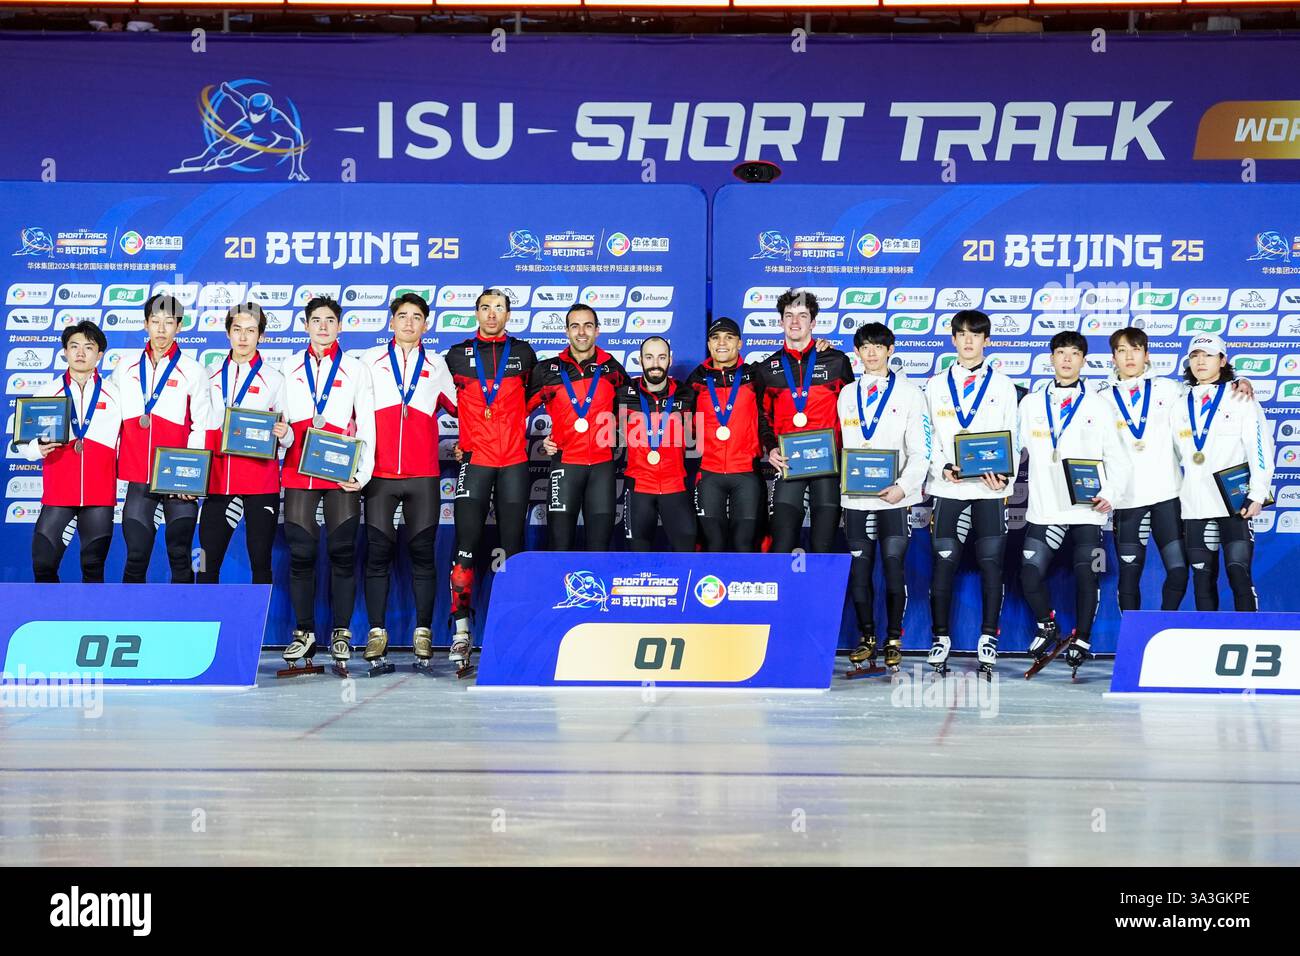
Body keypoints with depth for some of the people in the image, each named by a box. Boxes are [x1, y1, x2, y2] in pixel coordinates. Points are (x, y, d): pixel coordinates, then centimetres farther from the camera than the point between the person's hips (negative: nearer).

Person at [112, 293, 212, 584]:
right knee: (135, 558, 0)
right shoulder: (125, 369, 12)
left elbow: (201, 426, -1)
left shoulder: (192, 371, 3)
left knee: (180, 558, 1)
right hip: (138, 476, 2)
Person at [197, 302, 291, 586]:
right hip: (217, 480, 2)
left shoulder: (274, 379, 6)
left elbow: (286, 439, 6)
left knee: (260, 561, 0)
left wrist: (283, 434, -16)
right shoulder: (212, 376, 13)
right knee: (208, 560, 0)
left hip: (260, 483, -2)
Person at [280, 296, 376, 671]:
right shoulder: (290, 368, 13)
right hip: (299, 471, 1)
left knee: (342, 552, 0)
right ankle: (303, 631, 10)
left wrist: (363, 473, -6)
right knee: (300, 552, 0)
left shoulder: (355, 369, 8)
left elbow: (366, 426, 4)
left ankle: (341, 633, 7)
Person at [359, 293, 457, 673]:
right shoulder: (371, 360, 9)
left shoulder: (436, 364, 11)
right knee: (378, 552, -2)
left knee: (423, 553, 1)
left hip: (423, 476, 1)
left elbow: (459, 407, 21)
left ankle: (423, 634, 6)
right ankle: (376, 635, 2)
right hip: (379, 475, -1)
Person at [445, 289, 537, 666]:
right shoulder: (458, 355, 6)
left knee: (513, 545, 4)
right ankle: (461, 631, -7)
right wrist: (459, 439, 12)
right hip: (474, 461, -1)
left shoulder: (522, 353, 8)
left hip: (514, 463, 1)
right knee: (466, 545, -7)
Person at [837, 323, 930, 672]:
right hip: (855, 498, 3)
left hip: (894, 498, -3)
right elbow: (840, 446, 14)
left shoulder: (910, 394, 3)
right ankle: (866, 637, 15)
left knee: (893, 568, -4)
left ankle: (893, 640, 6)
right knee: (859, 569, 5)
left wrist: (904, 486, -15)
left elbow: (920, 450, -2)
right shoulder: (846, 395, 14)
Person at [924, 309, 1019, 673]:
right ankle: (941, 637, 6)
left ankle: (988, 637, 6)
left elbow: (1011, 440, 6)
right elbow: (927, 438, 7)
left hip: (990, 488, -1)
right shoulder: (935, 386, 12)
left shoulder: (1003, 386, 10)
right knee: (943, 561, -2)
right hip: (947, 488, 1)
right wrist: (942, 468, -10)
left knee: (991, 561, -2)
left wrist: (1005, 475, -11)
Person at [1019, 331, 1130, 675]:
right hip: (1044, 508, 1)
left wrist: (1109, 493, -9)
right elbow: (1018, 448, 9)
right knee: (1030, 574, -5)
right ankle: (1046, 626, 21)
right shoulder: (1031, 403, 12)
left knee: (1085, 575, 0)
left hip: (1086, 509, -1)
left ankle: (1081, 640, 15)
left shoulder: (1099, 406, 7)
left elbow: (1116, 458, 5)